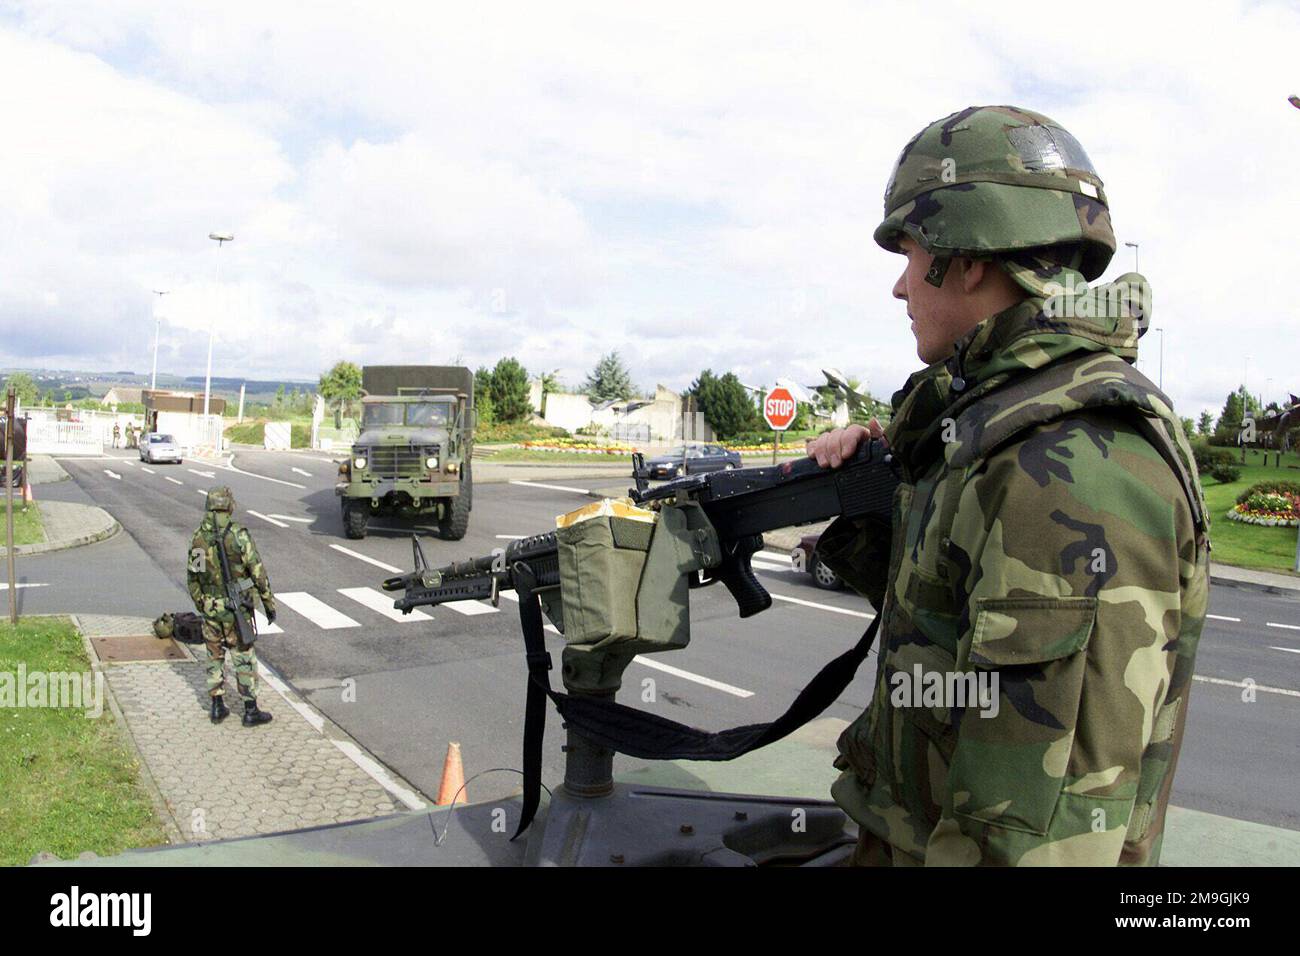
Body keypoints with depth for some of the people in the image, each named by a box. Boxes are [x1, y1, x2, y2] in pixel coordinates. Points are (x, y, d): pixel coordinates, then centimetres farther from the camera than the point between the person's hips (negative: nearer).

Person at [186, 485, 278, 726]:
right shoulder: (239, 535, -17)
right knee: (244, 658, 4)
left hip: (210, 609, 4)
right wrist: (270, 604, -6)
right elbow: (258, 573, -15)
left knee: (214, 657, 16)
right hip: (236, 610, -4)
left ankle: (217, 708, 21)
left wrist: (200, 606, 20)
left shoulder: (198, 537, -2)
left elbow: (192, 578, 6)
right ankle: (251, 711, 8)